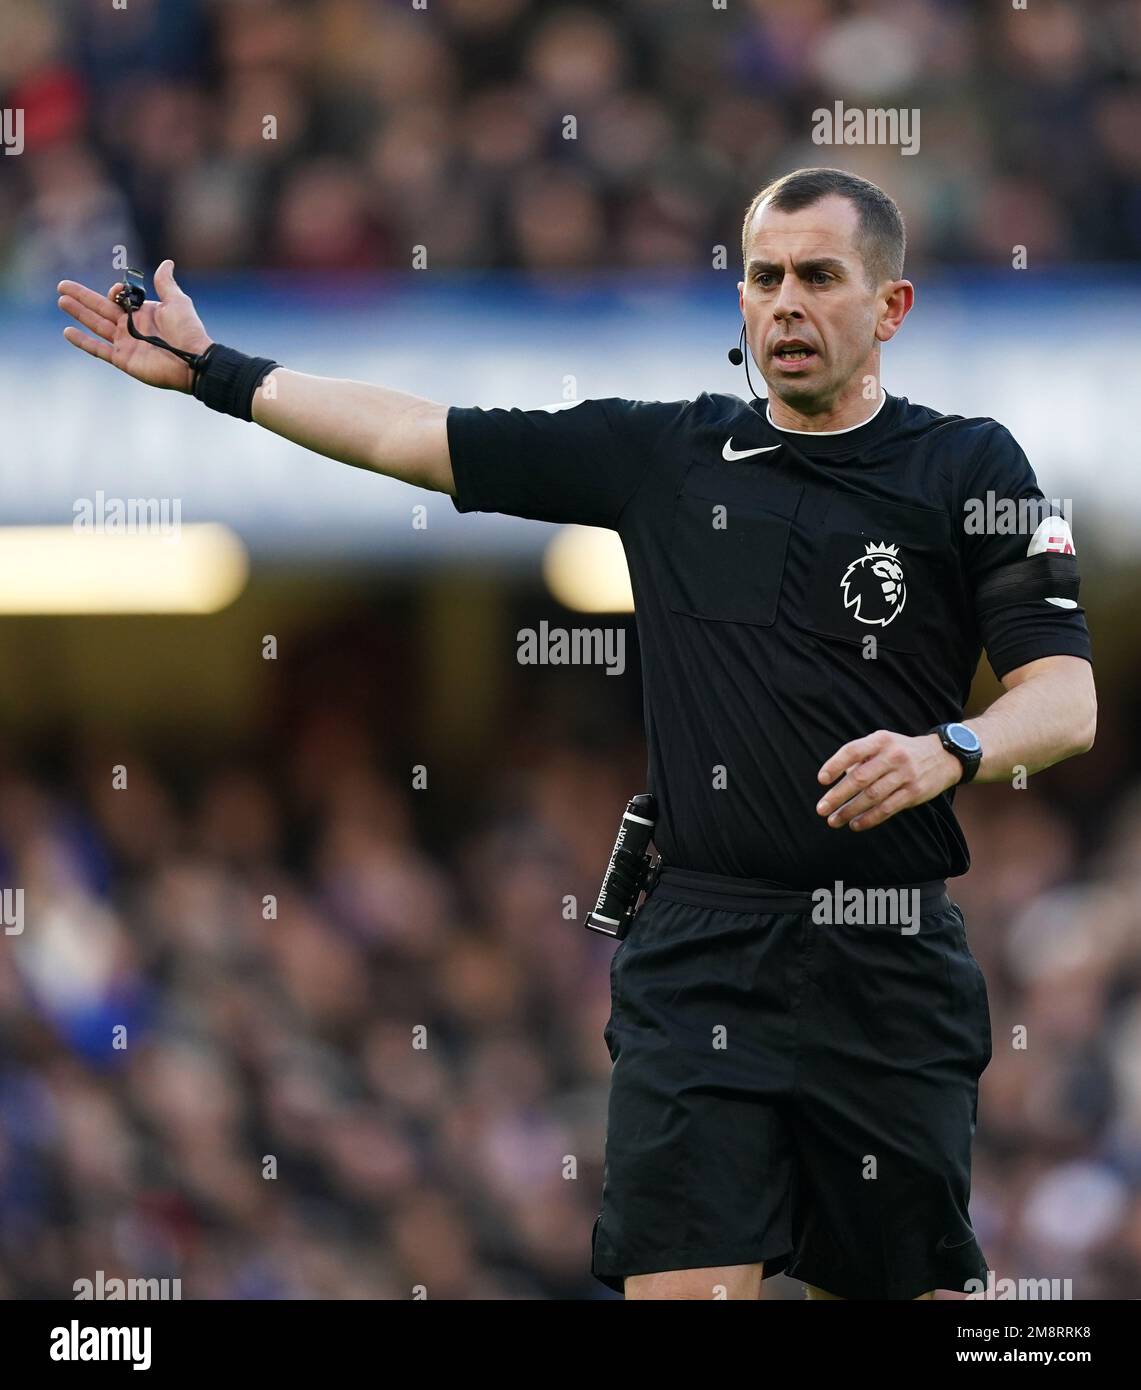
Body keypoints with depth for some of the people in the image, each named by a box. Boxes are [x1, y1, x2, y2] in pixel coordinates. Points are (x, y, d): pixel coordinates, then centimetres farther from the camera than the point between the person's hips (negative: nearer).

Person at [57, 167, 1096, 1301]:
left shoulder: (967, 469, 1)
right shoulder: (665, 454, 9)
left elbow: (1066, 697, -6)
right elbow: (411, 437, 15)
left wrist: (950, 752, -26)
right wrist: (211, 371, 15)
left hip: (891, 968, -1)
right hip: (697, 956, 1)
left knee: (881, 1287, 5)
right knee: (681, 1284, -11)